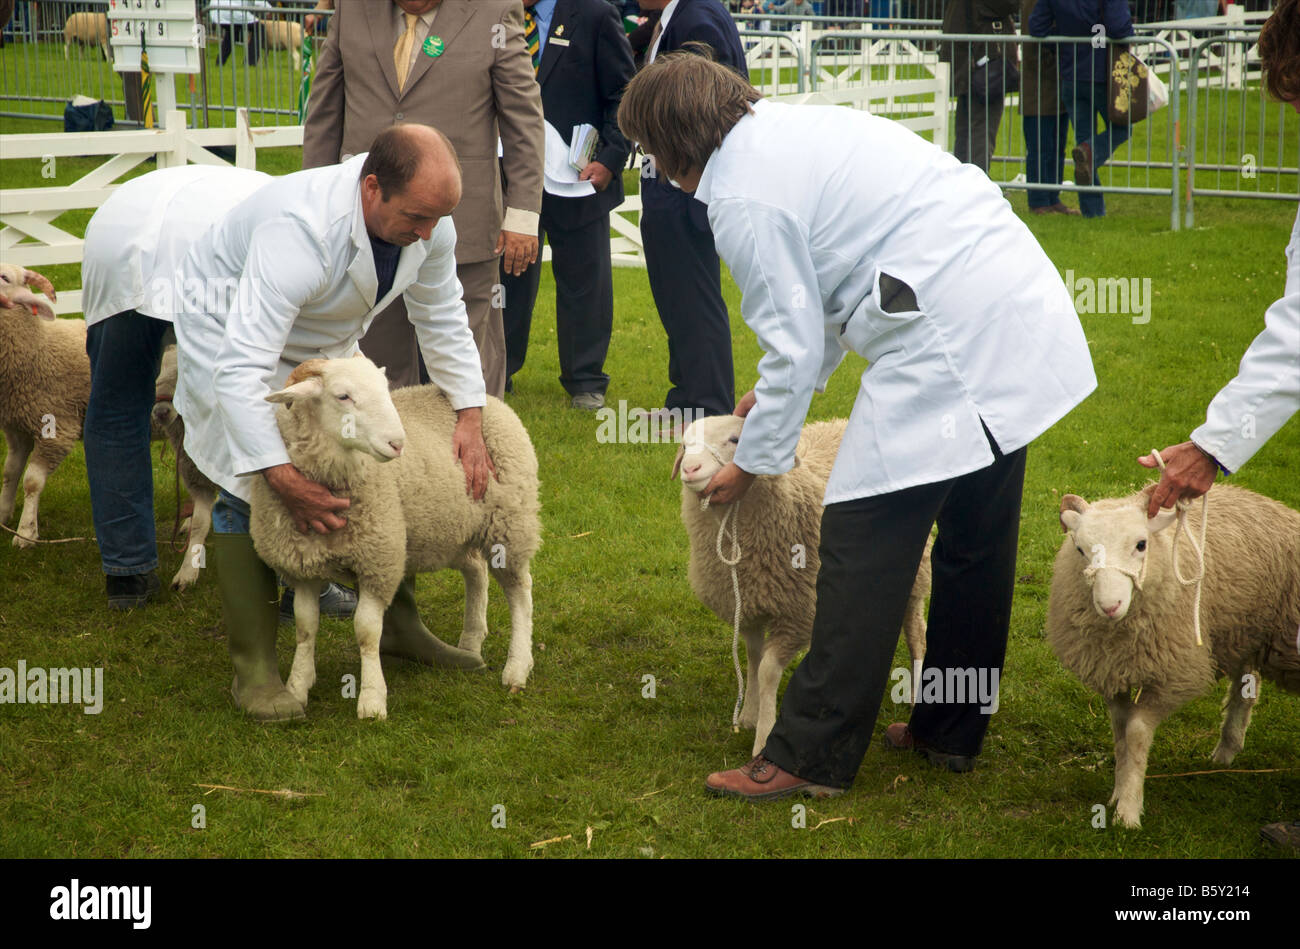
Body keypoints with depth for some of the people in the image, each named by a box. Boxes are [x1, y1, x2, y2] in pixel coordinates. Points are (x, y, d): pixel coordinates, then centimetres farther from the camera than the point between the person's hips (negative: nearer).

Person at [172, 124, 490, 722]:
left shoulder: (428, 220, -21)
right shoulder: (298, 229, -44)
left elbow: (442, 321, -1)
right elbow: (241, 369, -46)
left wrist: (469, 417, -8)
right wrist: (284, 478, -49)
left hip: (325, 342, 7)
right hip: (229, 331, -7)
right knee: (248, 489, -16)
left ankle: (397, 624, 19)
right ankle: (254, 668, -11)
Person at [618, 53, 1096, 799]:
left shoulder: (740, 198, -9)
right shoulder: (795, 126, 20)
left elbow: (796, 343, -7)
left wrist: (754, 462, 7)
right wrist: (779, 393, 33)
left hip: (949, 339, -10)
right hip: (1022, 308, 10)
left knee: (865, 544, -4)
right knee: (976, 540, 17)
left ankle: (812, 757, 1)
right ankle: (952, 733, 30)